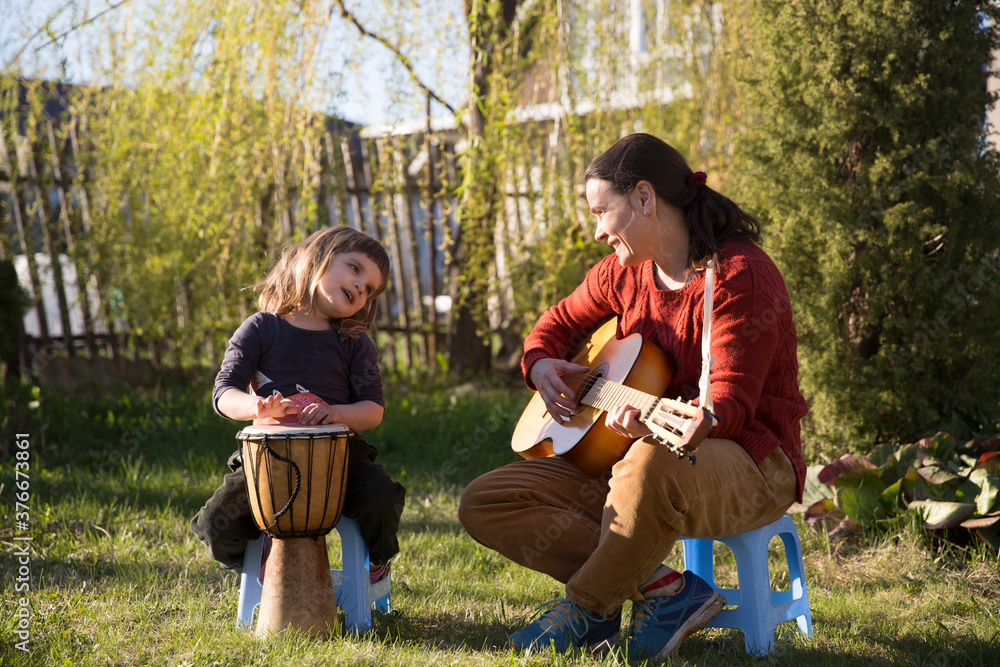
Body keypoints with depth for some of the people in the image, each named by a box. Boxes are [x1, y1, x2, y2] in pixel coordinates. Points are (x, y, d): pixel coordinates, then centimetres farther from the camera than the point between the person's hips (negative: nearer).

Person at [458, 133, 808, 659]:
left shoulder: (739, 274, -16)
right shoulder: (626, 272, 7)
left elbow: (730, 405, -24)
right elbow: (558, 322, 25)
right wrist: (541, 363, 1)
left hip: (747, 463, -8)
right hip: (627, 458, 8)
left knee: (653, 464, -44)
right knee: (482, 504, -7)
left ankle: (587, 607, -17)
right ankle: (660, 588, -17)